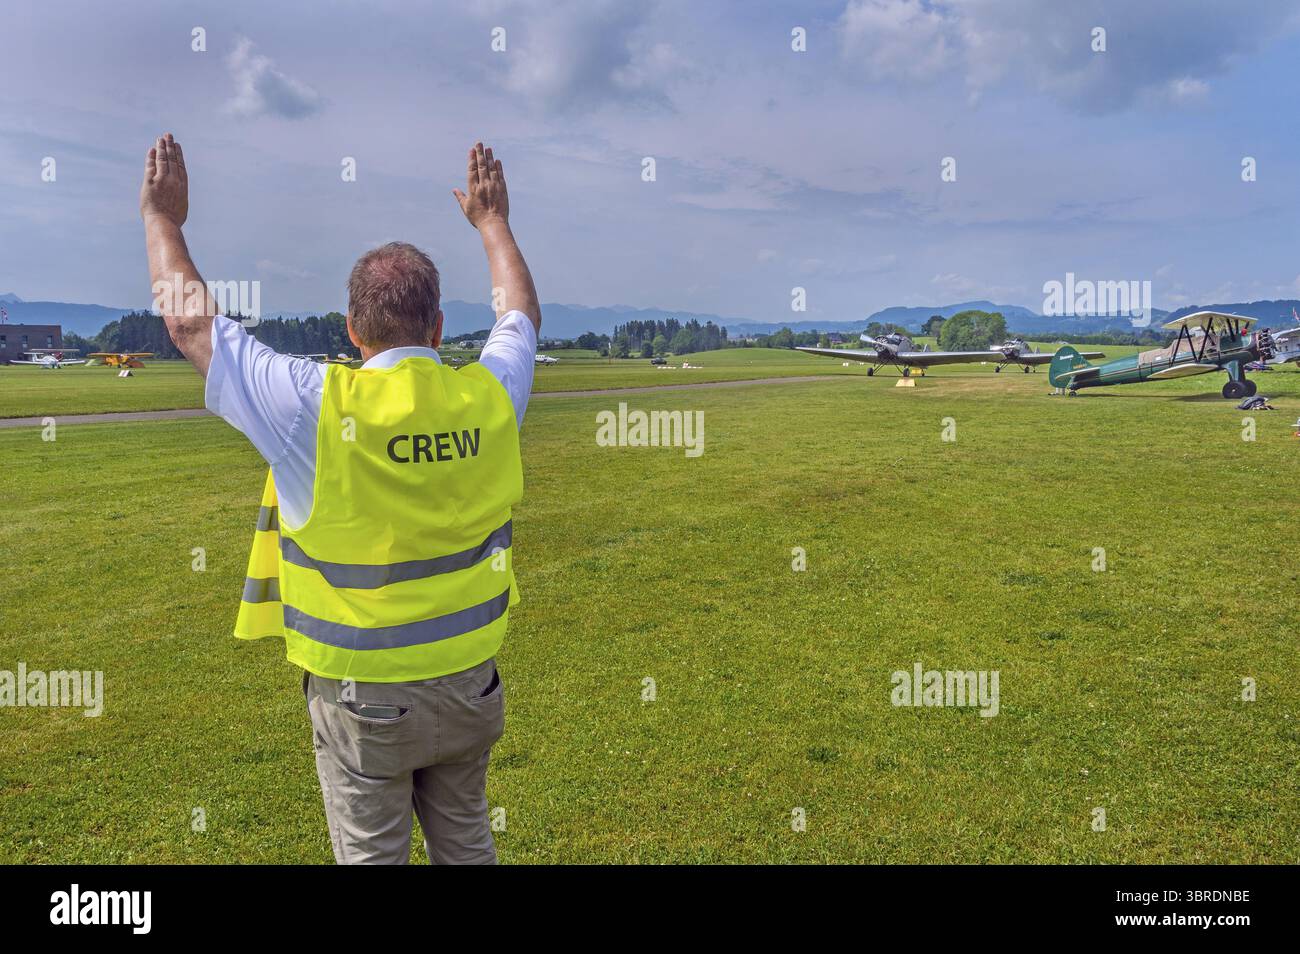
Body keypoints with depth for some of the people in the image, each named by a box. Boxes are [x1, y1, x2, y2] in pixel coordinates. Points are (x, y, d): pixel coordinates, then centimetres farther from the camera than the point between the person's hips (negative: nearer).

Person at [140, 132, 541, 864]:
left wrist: (164, 218, 11)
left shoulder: (318, 407, -20)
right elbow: (523, 316, 13)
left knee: (373, 854, 17)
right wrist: (493, 220, 27)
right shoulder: (489, 397, -9)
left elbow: (192, 322, -5)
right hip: (469, 685, 4)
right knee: (466, 844, 23)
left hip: (363, 697, -3)